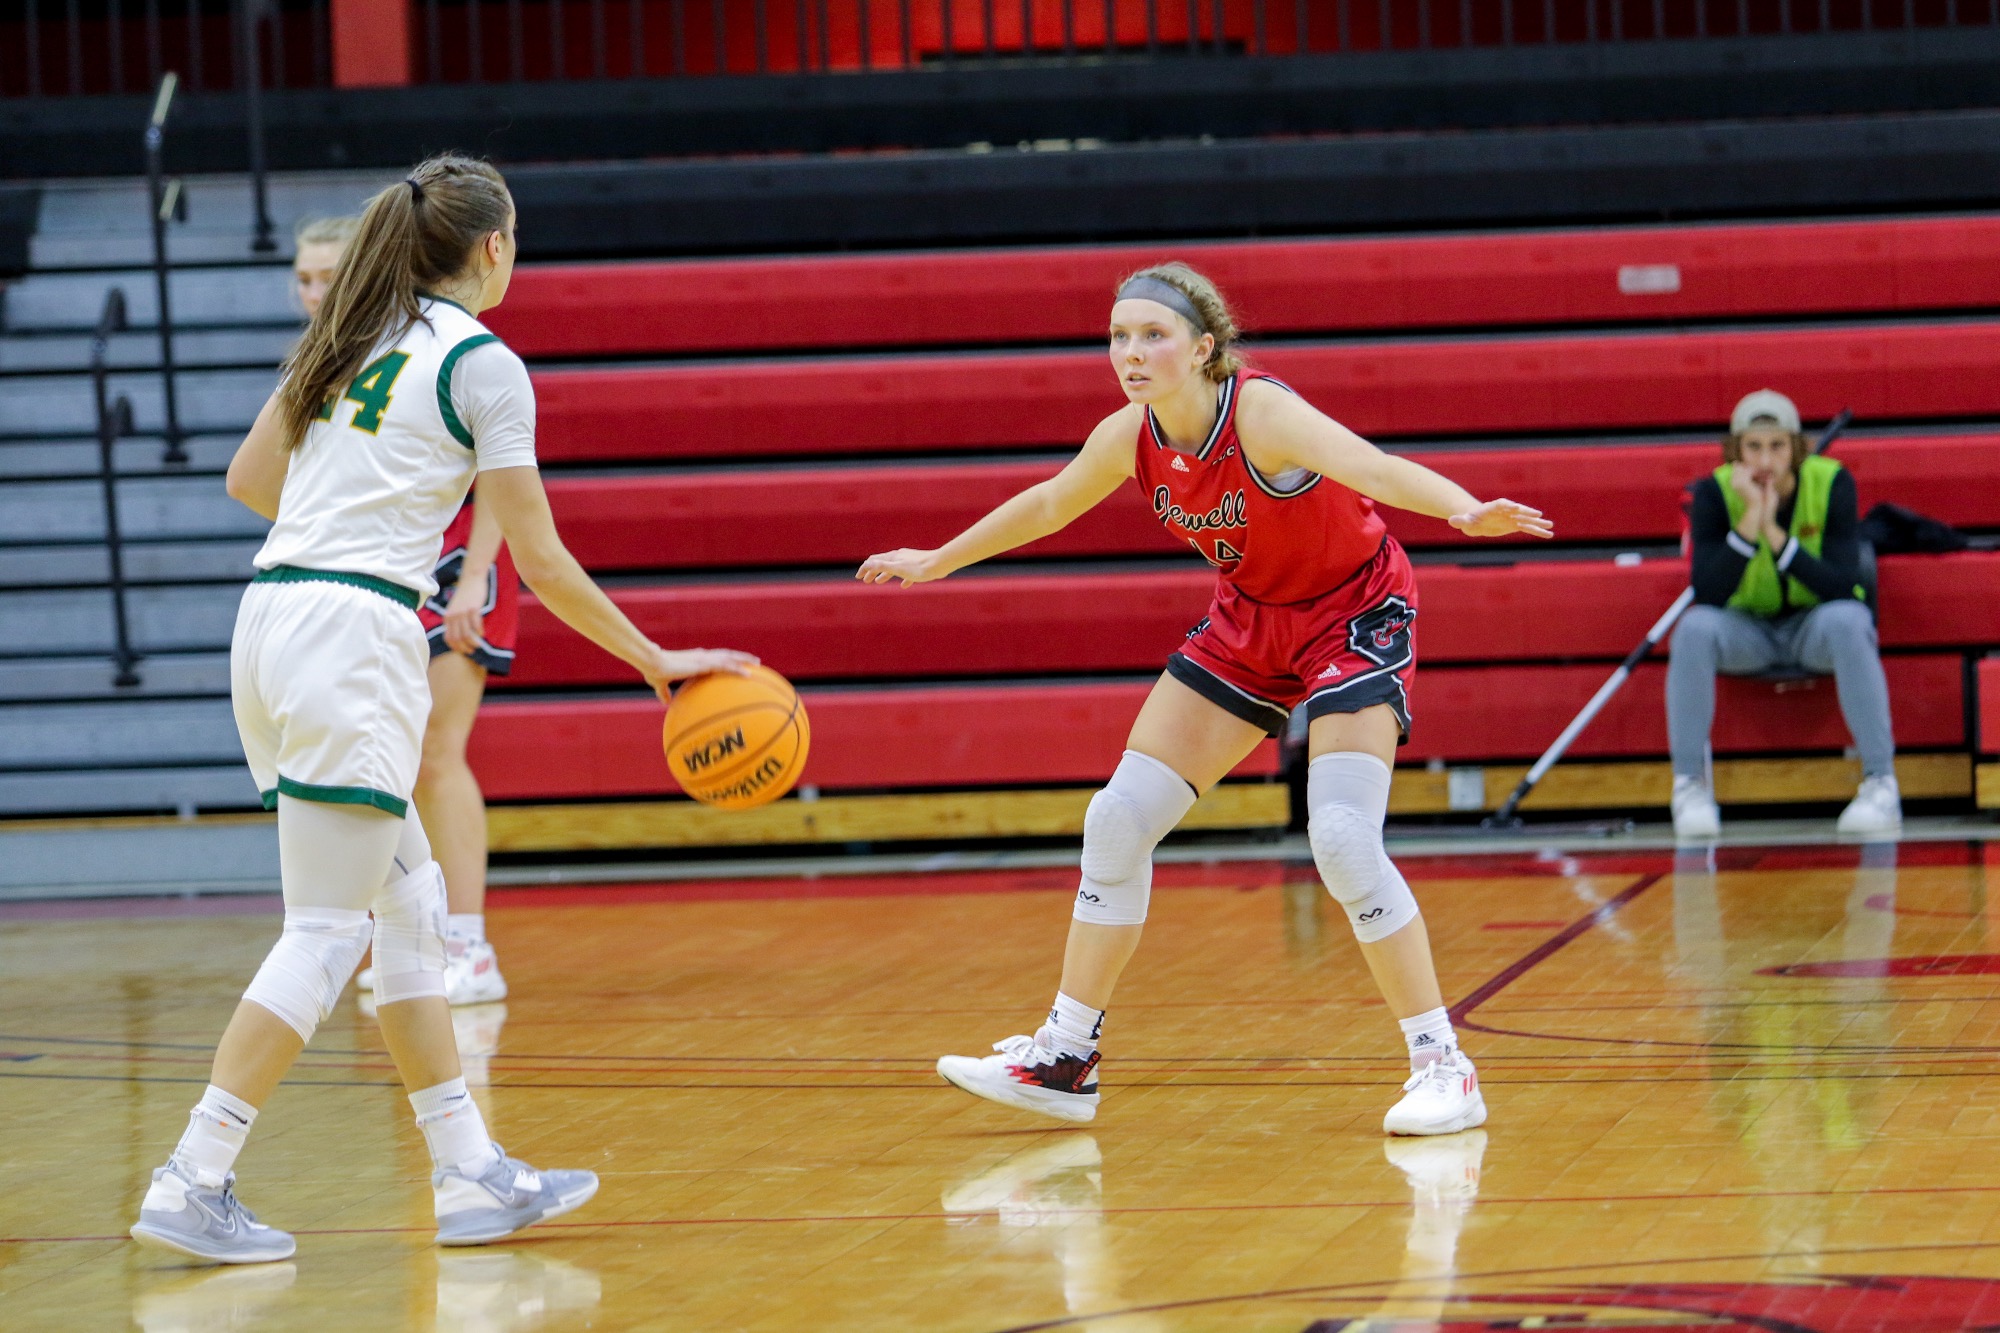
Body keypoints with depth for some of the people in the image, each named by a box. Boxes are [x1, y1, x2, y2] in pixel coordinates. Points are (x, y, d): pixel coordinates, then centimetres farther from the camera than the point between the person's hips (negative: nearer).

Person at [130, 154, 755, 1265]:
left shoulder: (353, 339, 16)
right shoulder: (482, 365, -4)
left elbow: (249, 477, 25)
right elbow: (542, 561, -4)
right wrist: (658, 661, 5)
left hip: (273, 620, 8)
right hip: (356, 641, -8)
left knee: (409, 905, 13)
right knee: (326, 933, -6)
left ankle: (471, 1174, 15)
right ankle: (195, 1185, -11)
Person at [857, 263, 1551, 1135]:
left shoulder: (1261, 412, -30)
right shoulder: (1129, 437, -11)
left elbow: (1365, 463, -49)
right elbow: (1048, 506, 11)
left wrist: (1464, 509, -67)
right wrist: (938, 561, 22)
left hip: (1355, 615, -7)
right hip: (1249, 621, 7)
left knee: (1343, 839, -23)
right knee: (1120, 819, 2)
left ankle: (1442, 1066, -12)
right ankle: (1064, 1059, 14)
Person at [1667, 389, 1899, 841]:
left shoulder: (1831, 483, -17)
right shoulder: (1714, 492, -15)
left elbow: (1843, 587, -25)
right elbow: (1706, 595, -24)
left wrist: (1773, 531, -33)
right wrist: (1749, 519, -32)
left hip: (1815, 623, -1)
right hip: (1747, 630, 1)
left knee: (1845, 621, -35)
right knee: (1695, 628, -31)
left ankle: (1881, 783, -29)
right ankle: (1690, 786, -20)